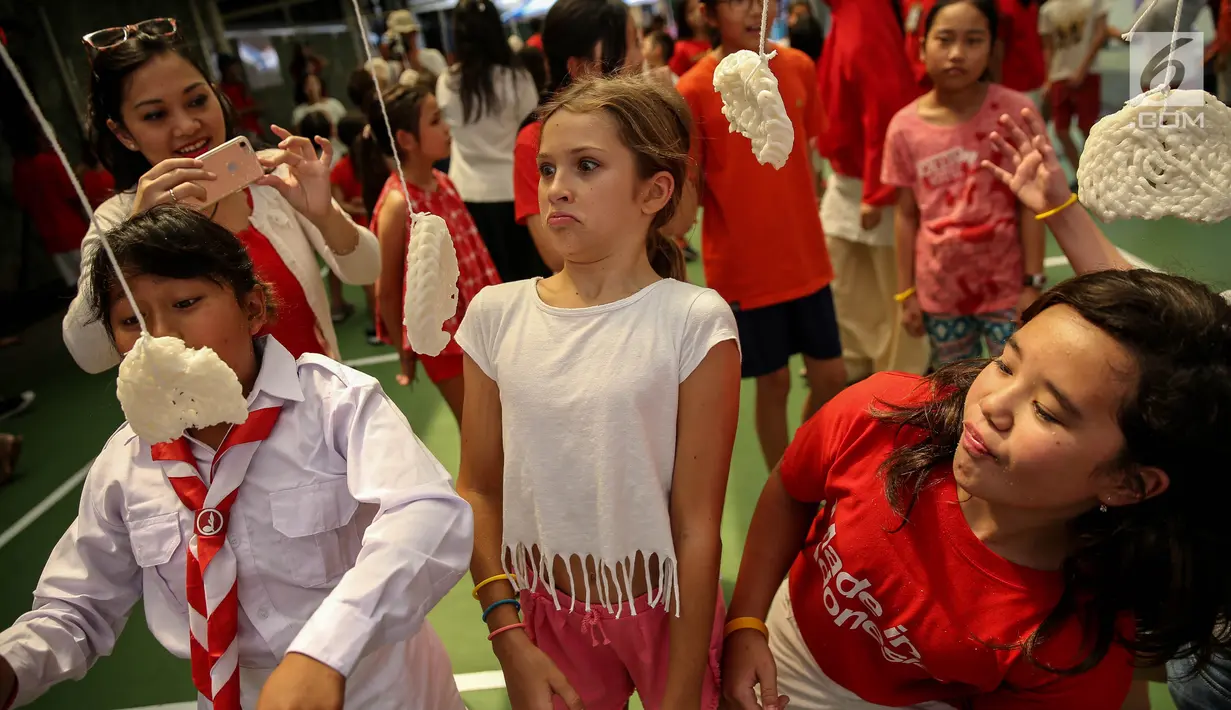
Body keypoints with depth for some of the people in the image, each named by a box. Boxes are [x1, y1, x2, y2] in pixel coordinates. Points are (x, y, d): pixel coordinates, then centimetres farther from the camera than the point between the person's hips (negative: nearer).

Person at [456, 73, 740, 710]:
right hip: (541, 613, 3)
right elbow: (478, 491, -2)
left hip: (664, 612, -2)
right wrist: (511, 643, -7)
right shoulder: (497, 313, -6)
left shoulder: (693, 321, -17)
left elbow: (697, 527, -15)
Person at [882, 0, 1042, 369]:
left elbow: (1030, 205, -7)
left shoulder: (1014, 111, -10)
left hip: (1006, 287, -2)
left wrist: (1033, 283, -9)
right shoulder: (904, 127, -6)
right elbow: (907, 215, 0)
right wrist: (906, 292, 2)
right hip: (939, 290, 2)